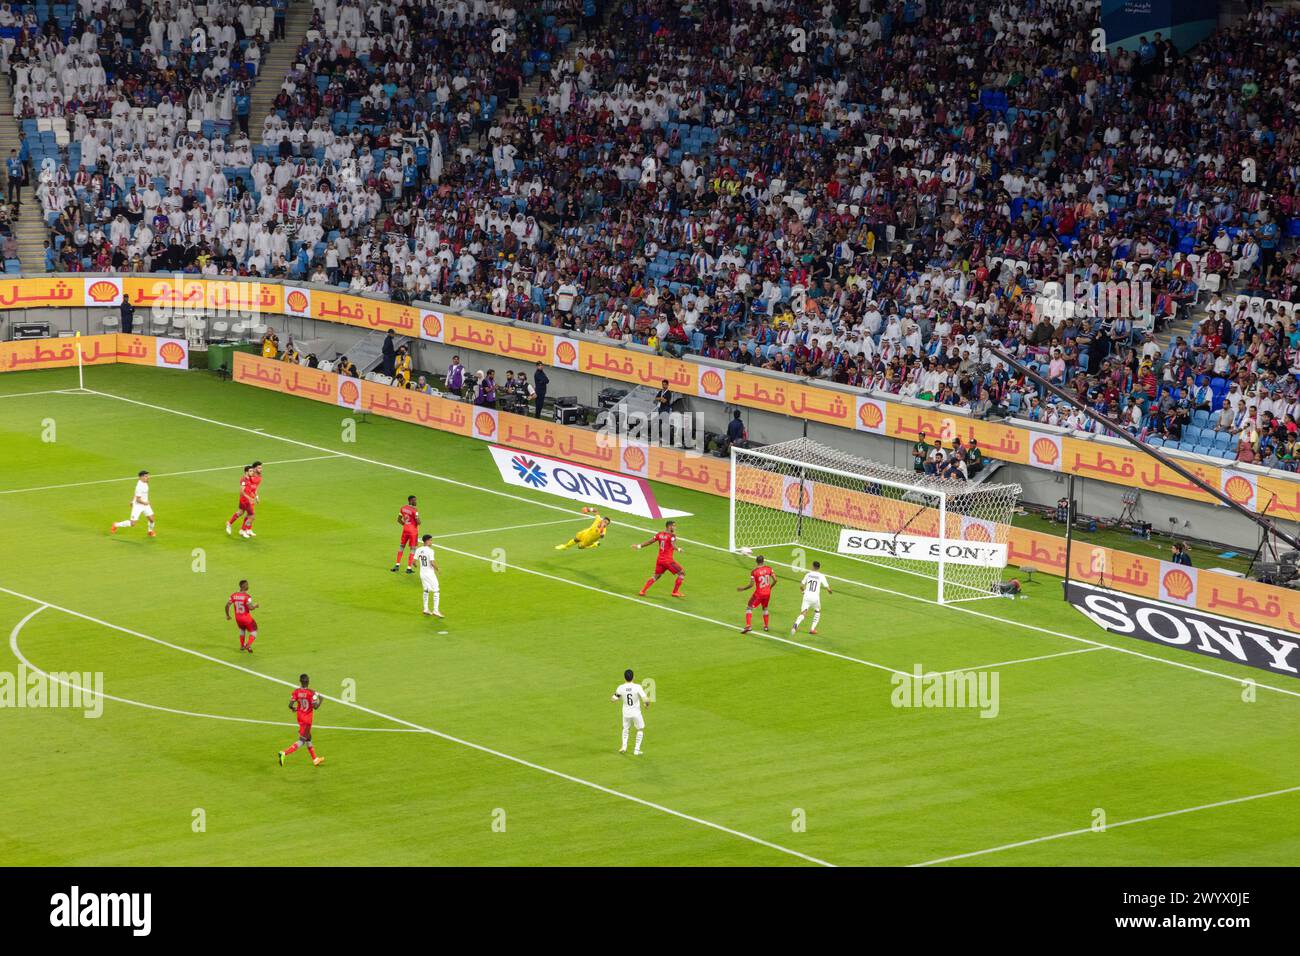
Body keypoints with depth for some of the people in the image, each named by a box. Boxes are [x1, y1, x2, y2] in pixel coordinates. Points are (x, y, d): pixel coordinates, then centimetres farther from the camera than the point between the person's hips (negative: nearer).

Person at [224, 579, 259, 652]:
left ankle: (242, 645, 33)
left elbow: (227, 606, -2)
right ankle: (248, 645, -11)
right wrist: (255, 606, -3)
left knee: (242, 629, 34)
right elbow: (250, 608, -25)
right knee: (253, 632, 10)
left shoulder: (234, 595, -3)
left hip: (238, 618, 5)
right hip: (246, 618, -5)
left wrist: (227, 615, 13)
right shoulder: (247, 596, -19)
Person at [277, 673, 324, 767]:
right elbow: (315, 707, -19)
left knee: (308, 738, 20)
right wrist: (320, 700, 0)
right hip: (307, 719, -6)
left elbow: (290, 705, -11)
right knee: (302, 741, -3)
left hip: (300, 717, 6)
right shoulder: (311, 693, -20)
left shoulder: (296, 692, -7)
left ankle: (315, 759, 33)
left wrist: (294, 709, 12)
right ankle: (284, 753, -20)